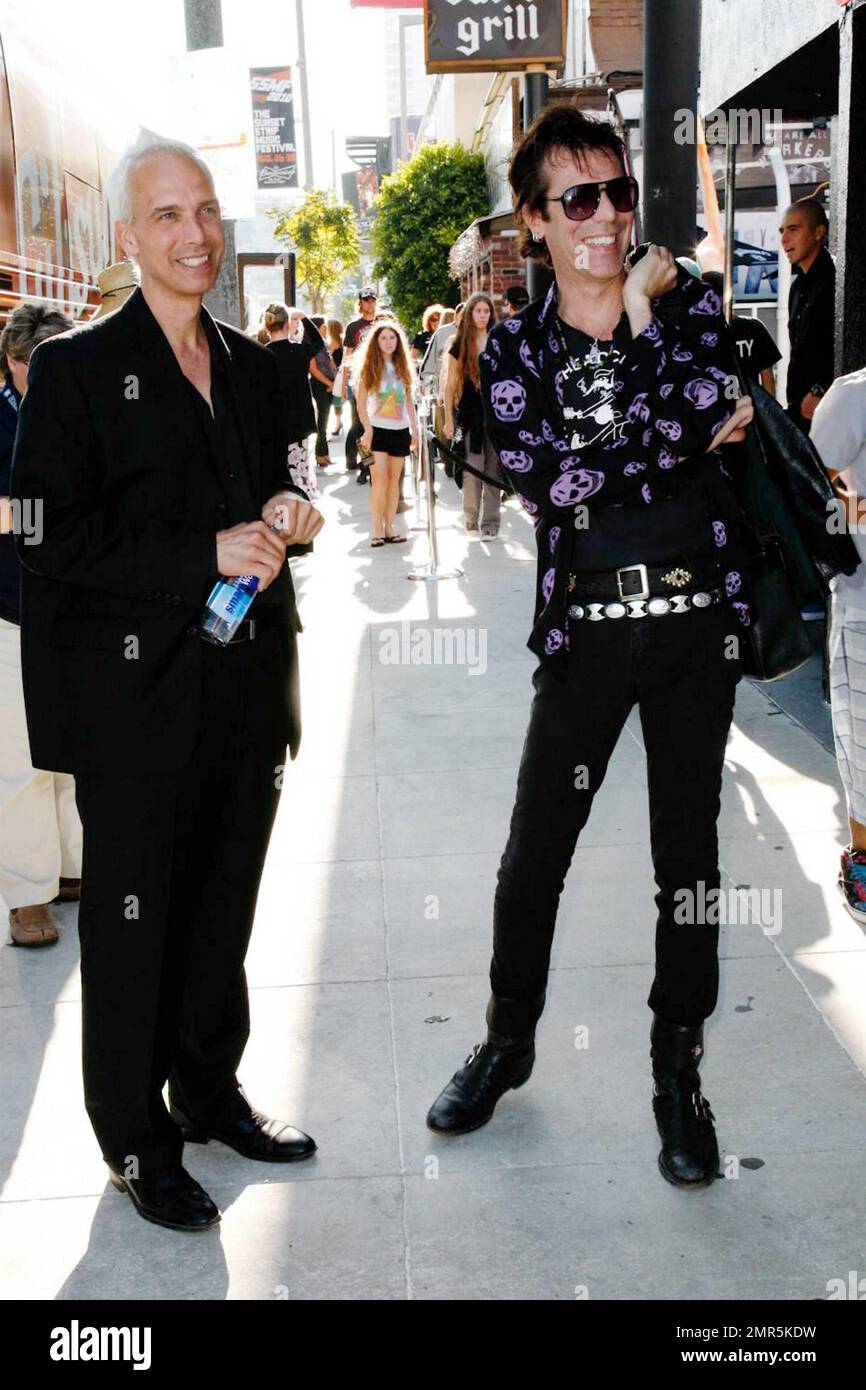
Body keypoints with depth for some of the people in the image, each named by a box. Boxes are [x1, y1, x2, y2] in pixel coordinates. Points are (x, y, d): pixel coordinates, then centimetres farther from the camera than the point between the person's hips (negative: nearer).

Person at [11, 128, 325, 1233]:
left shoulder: (251, 364, 12)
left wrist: (285, 516, -1)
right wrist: (207, 554, -19)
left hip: (245, 684, 6)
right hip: (135, 695, -5)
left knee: (224, 907, 16)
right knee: (135, 921, 5)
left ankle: (211, 1091, 34)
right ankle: (136, 1140, 22)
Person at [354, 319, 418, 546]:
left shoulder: (402, 367, 12)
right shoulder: (368, 367, 0)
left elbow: (409, 400, 15)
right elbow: (361, 403, -4)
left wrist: (415, 429, 10)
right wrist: (367, 429, -14)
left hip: (400, 429, 4)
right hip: (377, 429, -4)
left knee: (394, 479, 4)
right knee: (379, 478, -11)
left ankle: (390, 527, 7)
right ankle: (378, 529, -8)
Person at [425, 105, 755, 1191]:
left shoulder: (689, 305, 3)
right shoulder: (515, 348, 1)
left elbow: (703, 406, -16)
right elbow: (542, 481, -13)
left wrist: (643, 314, -10)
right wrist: (682, 439, -12)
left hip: (696, 619, 0)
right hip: (587, 629, 0)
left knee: (688, 855, 9)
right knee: (534, 853, 8)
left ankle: (678, 1072, 25)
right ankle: (507, 1042, 31)